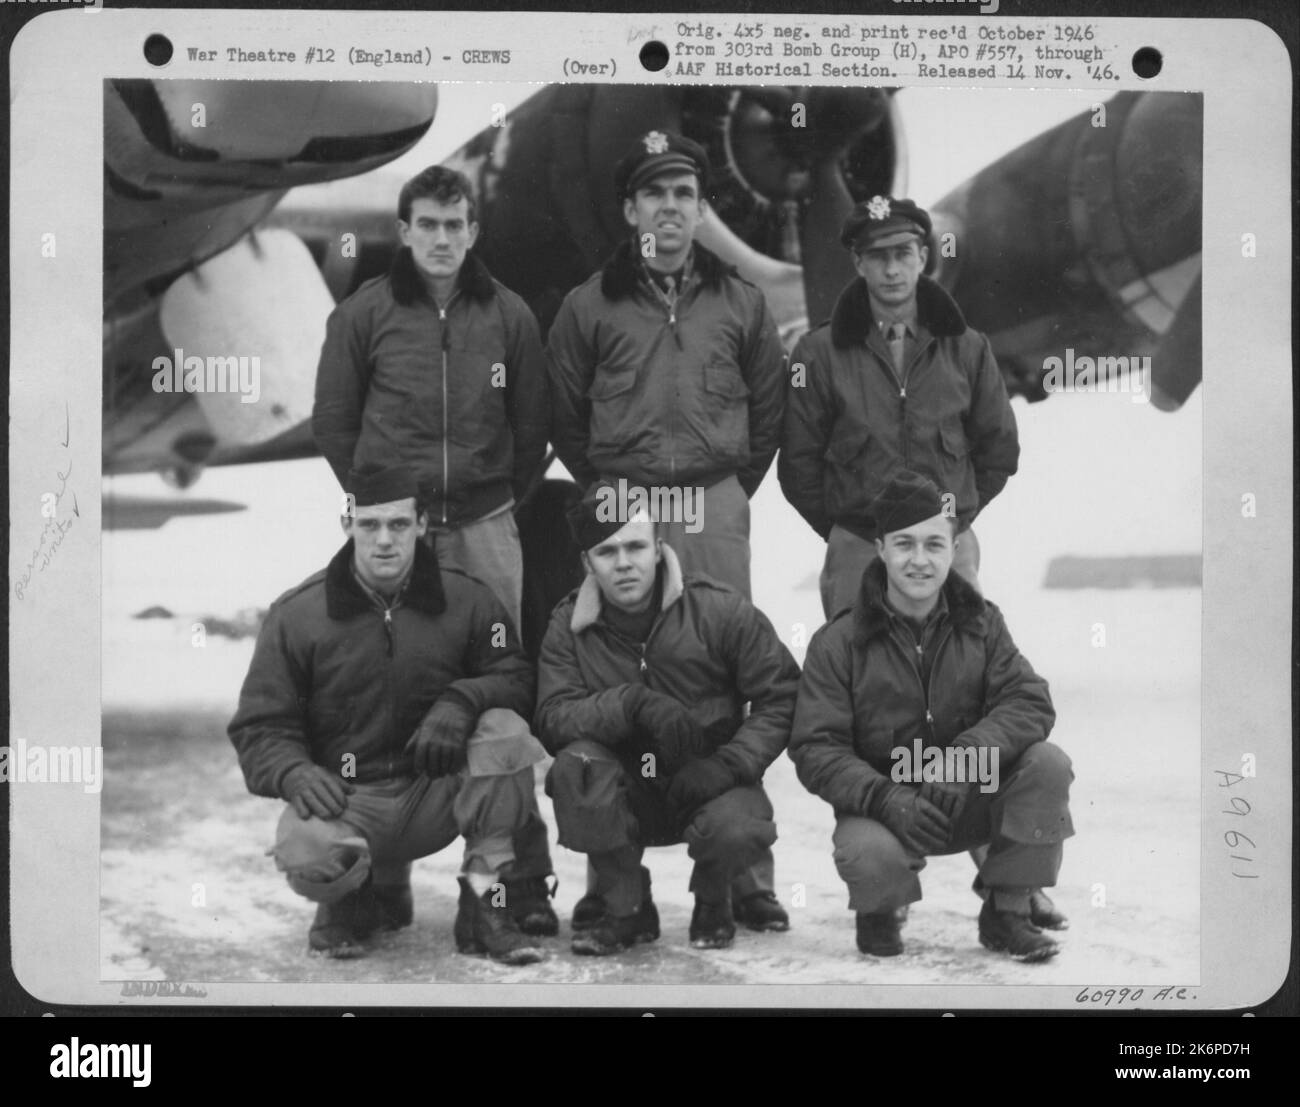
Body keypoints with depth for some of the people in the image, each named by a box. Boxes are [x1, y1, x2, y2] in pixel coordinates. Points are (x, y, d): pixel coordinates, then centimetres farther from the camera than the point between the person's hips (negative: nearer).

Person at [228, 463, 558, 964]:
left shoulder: (467, 600, 1)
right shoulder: (296, 614, -2)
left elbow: (516, 679, -1)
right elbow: (260, 726, -1)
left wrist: (461, 700, -24)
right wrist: (294, 773, -24)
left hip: (438, 791, 2)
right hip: (344, 797, -1)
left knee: (504, 730, -27)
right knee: (305, 857, -35)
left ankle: (488, 902, -16)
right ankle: (365, 892, 5)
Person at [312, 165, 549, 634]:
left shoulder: (509, 314, 5)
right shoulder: (361, 313, 1)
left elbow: (530, 421, 12)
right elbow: (332, 421, 7)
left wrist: (504, 496, 11)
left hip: (485, 528, 1)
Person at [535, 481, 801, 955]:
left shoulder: (721, 610, -10)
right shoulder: (569, 626, -3)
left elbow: (781, 697, -8)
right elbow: (552, 717, -15)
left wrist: (729, 763, -22)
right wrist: (634, 703, -32)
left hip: (708, 781, -1)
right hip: (624, 797, 2)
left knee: (737, 828, -35)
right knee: (575, 765, -30)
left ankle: (712, 901, 6)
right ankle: (625, 906, -7)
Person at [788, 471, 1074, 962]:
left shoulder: (980, 622, 3)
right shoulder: (837, 642, -6)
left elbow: (1029, 701, -11)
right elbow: (815, 750, -11)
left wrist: (965, 757, -30)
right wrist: (886, 798, -30)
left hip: (972, 799, 3)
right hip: (879, 805, -3)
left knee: (1048, 763, -22)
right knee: (870, 854, -37)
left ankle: (1007, 911, -3)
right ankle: (881, 910, 4)